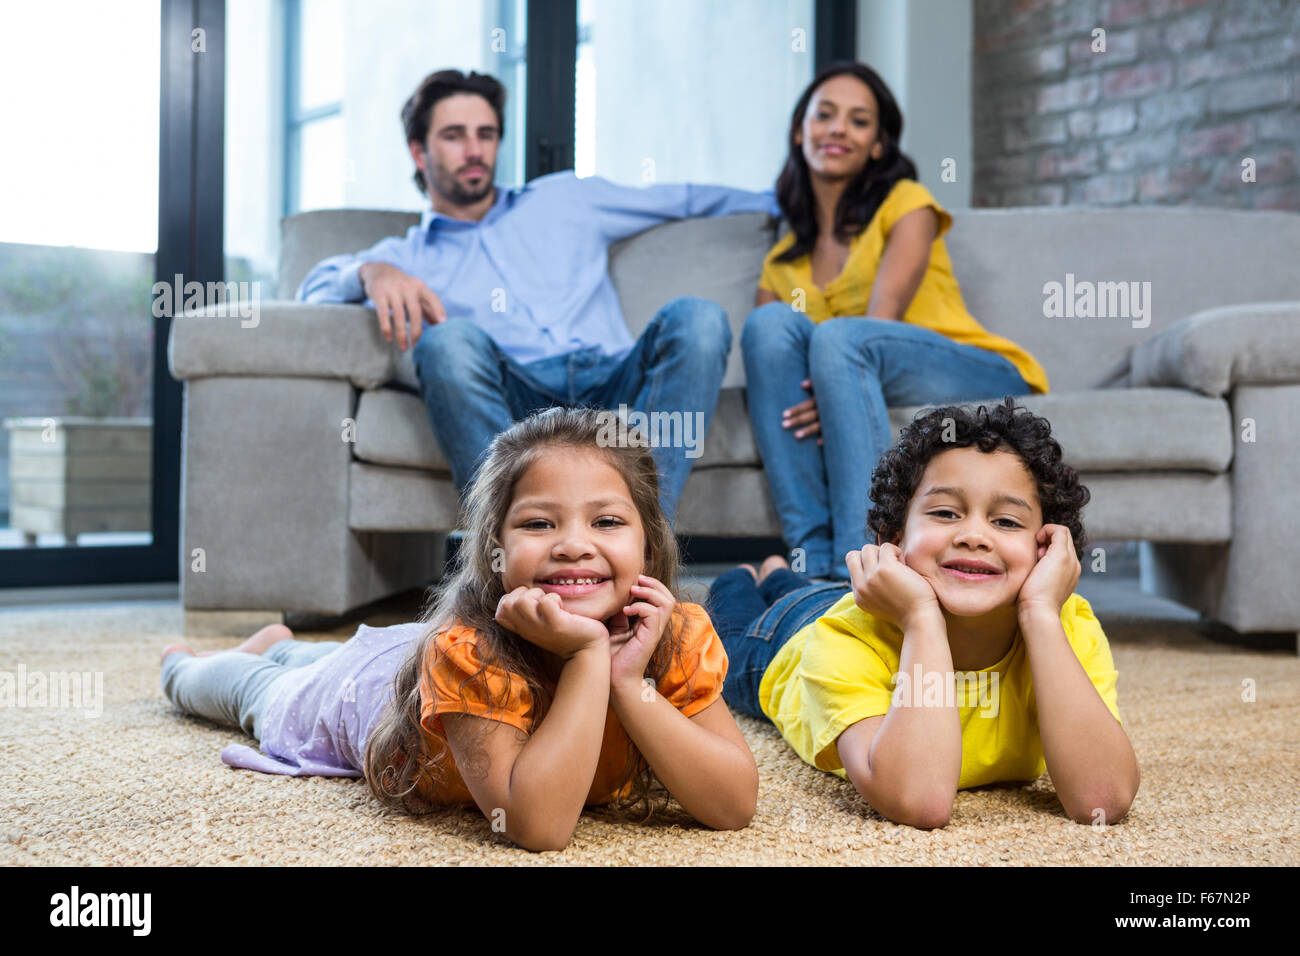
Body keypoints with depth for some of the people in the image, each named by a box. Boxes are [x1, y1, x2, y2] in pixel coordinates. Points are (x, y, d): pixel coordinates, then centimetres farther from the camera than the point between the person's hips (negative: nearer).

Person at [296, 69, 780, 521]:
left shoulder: (566, 199, 33)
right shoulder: (406, 256, 25)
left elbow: (684, 199, 40)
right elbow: (318, 285, 5)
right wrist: (372, 273, -17)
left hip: (612, 384, 3)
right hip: (518, 402, -2)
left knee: (696, 318, -27)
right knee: (449, 339, -33)